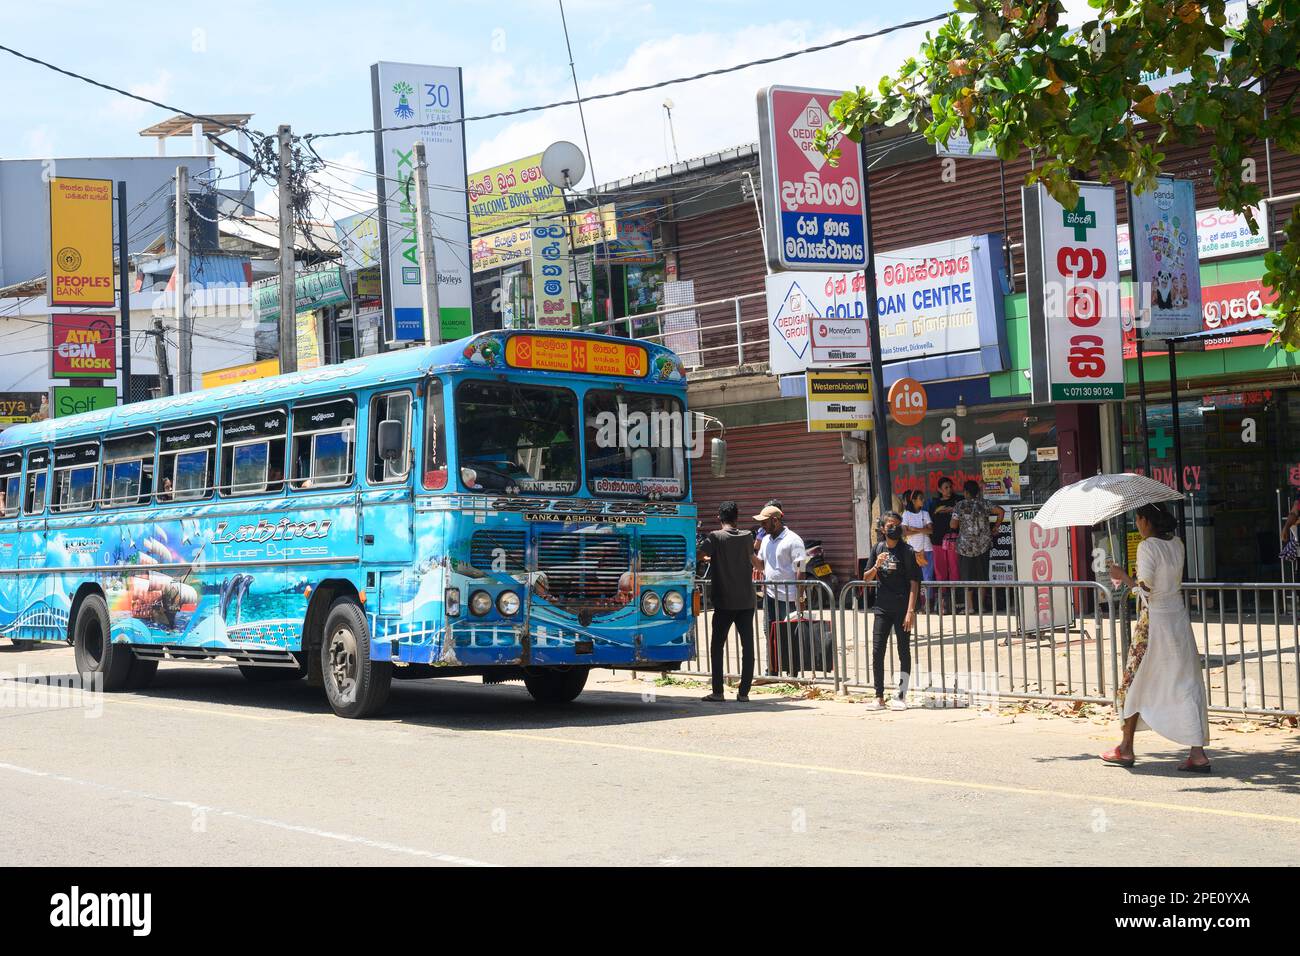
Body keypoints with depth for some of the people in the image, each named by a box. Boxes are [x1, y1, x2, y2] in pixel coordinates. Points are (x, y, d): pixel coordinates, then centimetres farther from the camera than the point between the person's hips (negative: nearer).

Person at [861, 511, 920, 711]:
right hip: (882, 608, 4)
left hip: (902, 609, -4)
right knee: (877, 652, 1)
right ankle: (879, 697, 8)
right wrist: (876, 566, -10)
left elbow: (914, 582, -8)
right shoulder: (878, 549, 8)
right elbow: (866, 578, 11)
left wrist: (910, 611, -15)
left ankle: (901, 696, 7)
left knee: (904, 651, 2)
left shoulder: (907, 551, -5)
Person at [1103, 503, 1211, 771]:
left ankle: (1126, 749, 19)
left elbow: (1146, 589, -20)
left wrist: (1123, 576, -4)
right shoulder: (1176, 544, 7)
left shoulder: (1147, 547, -15)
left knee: (1135, 681, 10)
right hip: (1179, 617, 6)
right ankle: (1198, 753, -2)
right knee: (1186, 684, 5)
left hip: (1154, 621, -6)